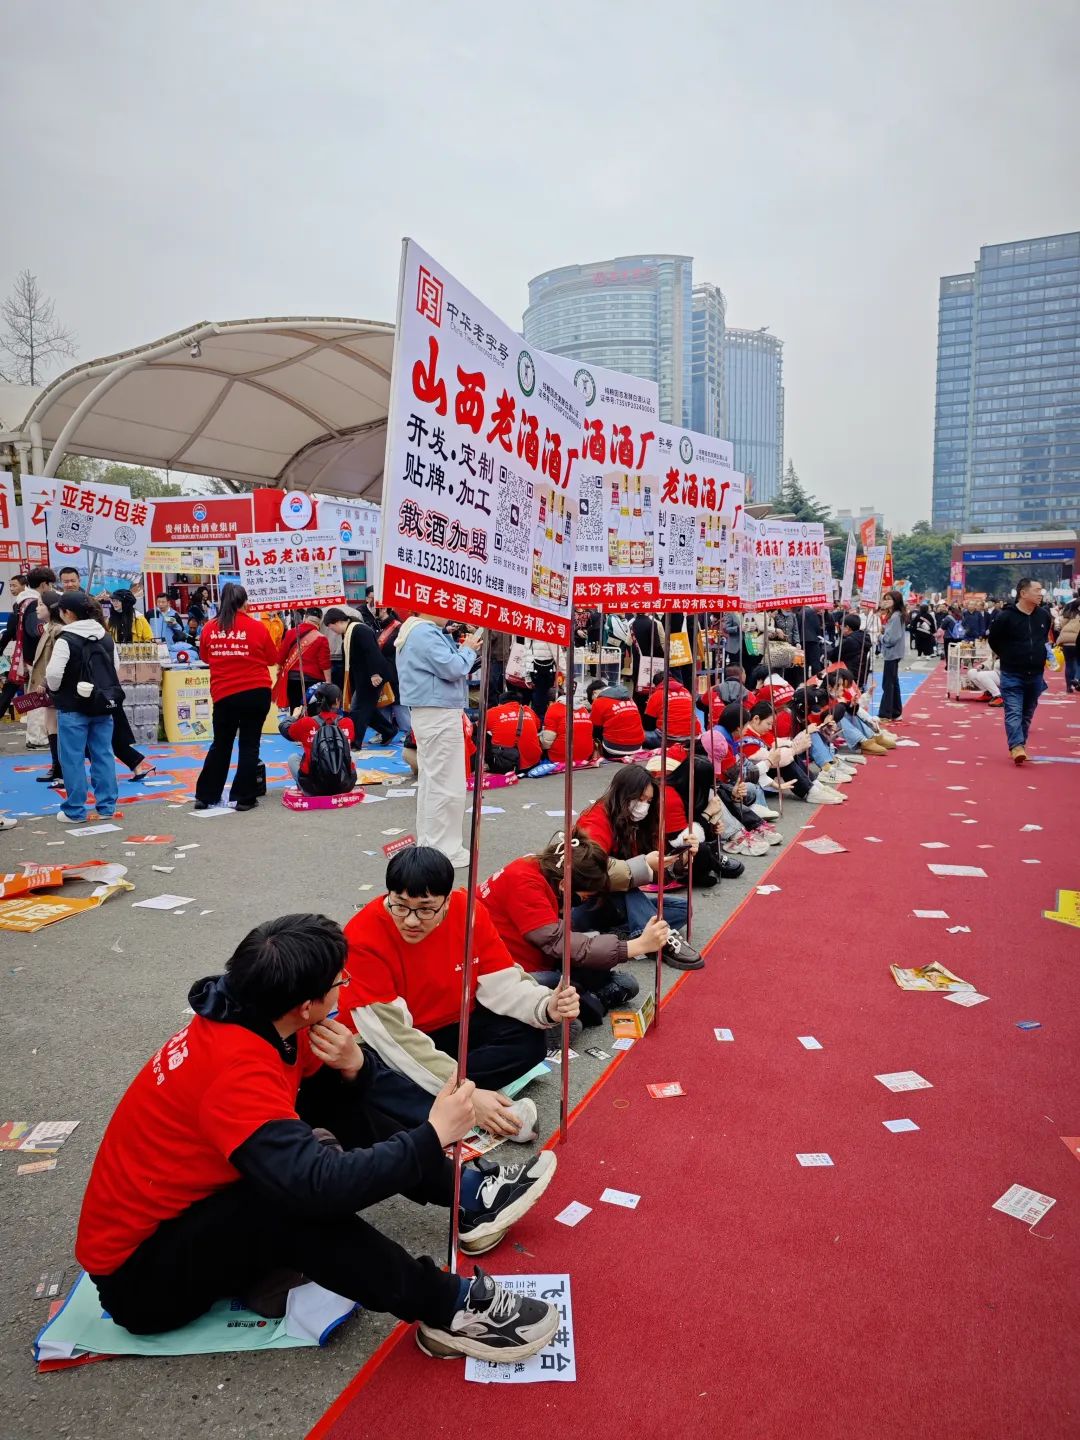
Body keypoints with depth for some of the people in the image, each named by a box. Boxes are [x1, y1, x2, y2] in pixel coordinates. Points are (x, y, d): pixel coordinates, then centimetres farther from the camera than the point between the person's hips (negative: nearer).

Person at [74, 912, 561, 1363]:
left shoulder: (252, 1018, -7)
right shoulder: (236, 1069, -34)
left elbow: (342, 1093, 6)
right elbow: (322, 1185, -42)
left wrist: (353, 1065, -18)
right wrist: (432, 1136, -30)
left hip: (187, 1207, 9)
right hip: (139, 1275, -9)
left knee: (336, 1104, 4)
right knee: (299, 1196, -34)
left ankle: (468, 1195, 5)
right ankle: (450, 1309, -20)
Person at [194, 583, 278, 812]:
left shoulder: (209, 628, 0)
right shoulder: (256, 627, -7)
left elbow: (205, 657, 15)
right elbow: (273, 658, 2)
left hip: (224, 694, 3)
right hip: (256, 692, -2)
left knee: (220, 745, 16)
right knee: (249, 745, 7)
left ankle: (205, 796, 20)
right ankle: (244, 798, 8)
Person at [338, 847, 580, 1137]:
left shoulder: (468, 911, -16)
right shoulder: (363, 938, -27)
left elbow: (502, 985, -11)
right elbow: (393, 1037, -30)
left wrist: (546, 1007, -34)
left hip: (455, 1030, 4)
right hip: (383, 1050, -4)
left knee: (529, 1039, -18)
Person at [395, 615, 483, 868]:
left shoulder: (415, 631, 15)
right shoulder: (426, 634, -19)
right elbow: (452, 669, -23)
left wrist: (465, 649, 5)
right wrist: (468, 650, -6)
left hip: (427, 712, 11)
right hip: (439, 714, -11)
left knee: (430, 780, 18)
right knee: (447, 785, -6)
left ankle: (427, 842, 28)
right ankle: (443, 851, 0)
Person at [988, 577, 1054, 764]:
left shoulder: (1044, 615, 3)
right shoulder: (1006, 617, -13)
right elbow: (994, 641, -1)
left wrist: (1041, 653, 14)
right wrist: (1009, 658, 6)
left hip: (1035, 675, 5)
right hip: (1012, 675, -5)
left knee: (1028, 713, 12)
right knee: (1013, 712, -11)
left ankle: (1020, 745, 23)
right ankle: (1016, 746, -18)